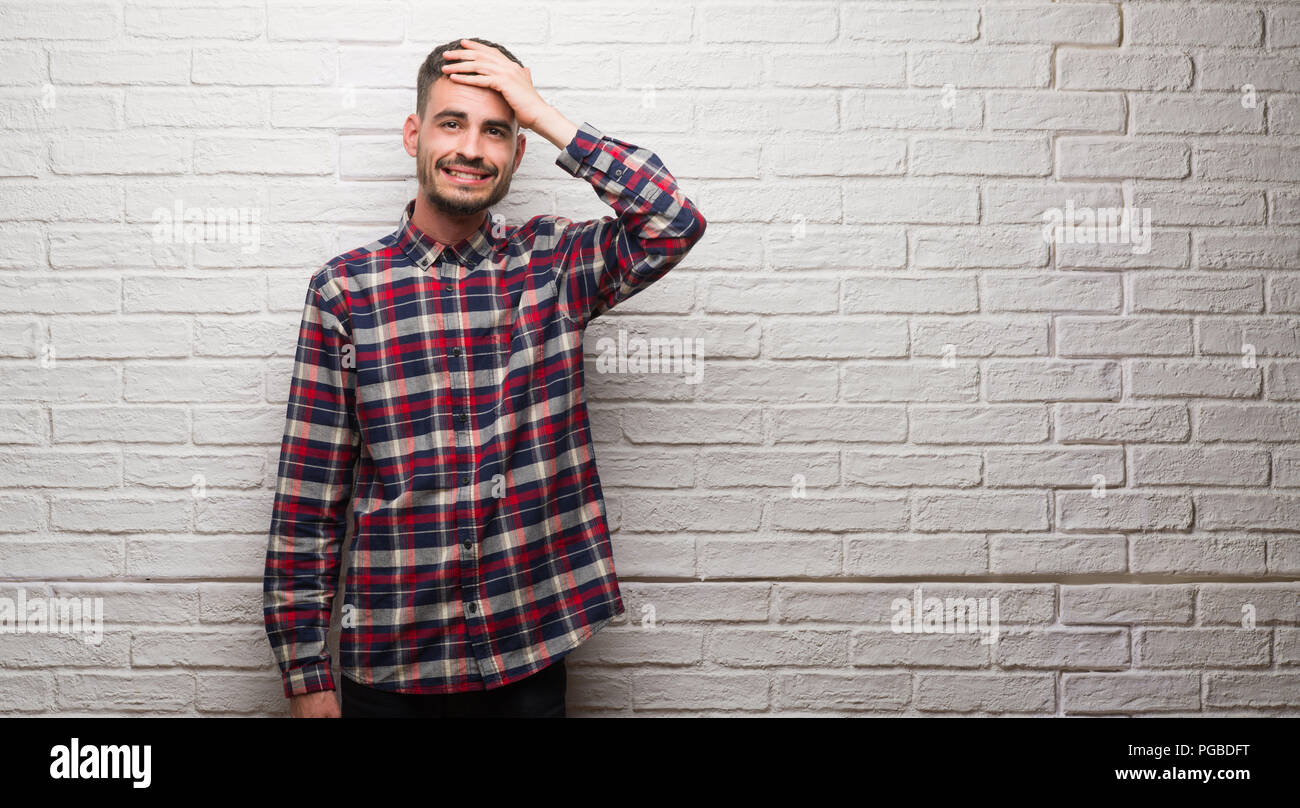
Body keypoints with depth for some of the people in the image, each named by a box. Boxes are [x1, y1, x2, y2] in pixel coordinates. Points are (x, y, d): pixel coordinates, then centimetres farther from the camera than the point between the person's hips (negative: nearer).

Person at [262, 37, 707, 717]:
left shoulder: (553, 262, 1)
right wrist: (307, 676, -4)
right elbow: (308, 495, -3)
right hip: (390, 662, 0)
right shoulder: (343, 288, -3)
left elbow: (673, 223, -17)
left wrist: (545, 116, -12)